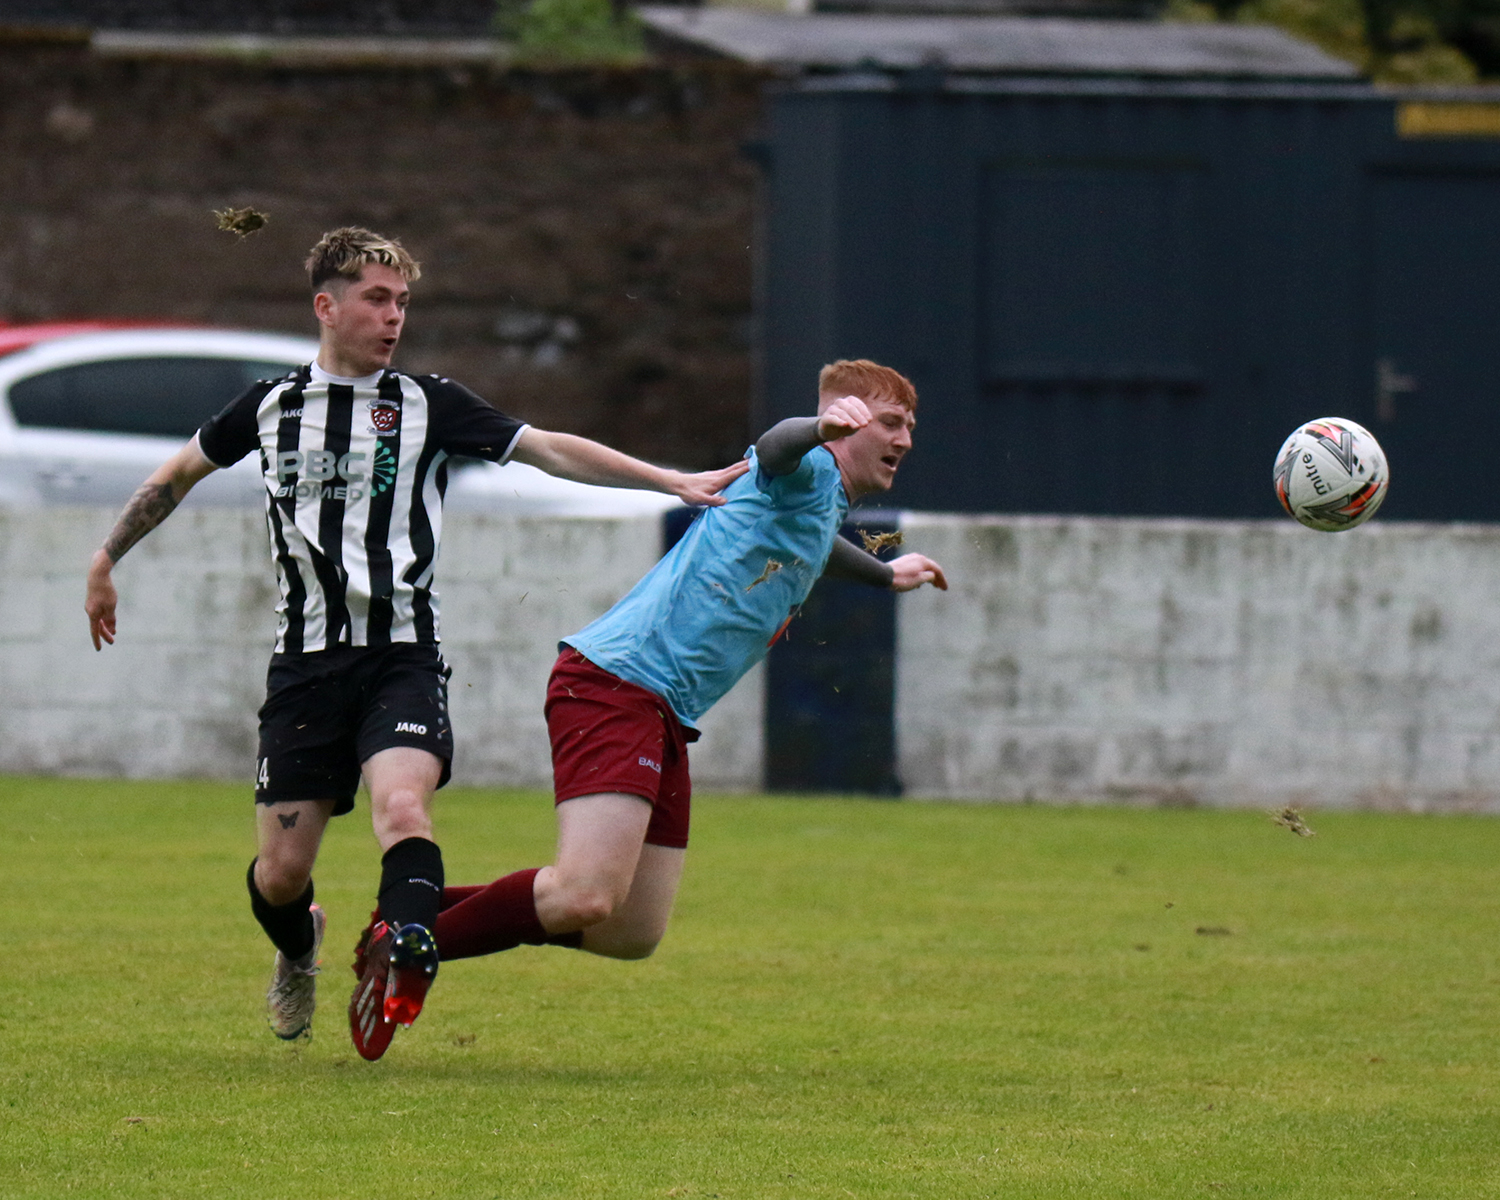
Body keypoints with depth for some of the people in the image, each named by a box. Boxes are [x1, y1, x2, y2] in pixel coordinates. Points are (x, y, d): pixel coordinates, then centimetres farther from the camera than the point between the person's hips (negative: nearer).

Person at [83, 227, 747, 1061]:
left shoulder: (428, 405, 4)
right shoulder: (273, 406, 9)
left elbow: (551, 451, -1)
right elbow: (179, 473, 26)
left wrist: (675, 482, -9)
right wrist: (107, 562, 31)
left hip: (403, 658, -2)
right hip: (307, 664, 2)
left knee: (403, 808, -30)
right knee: (280, 873, 2)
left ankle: (403, 966, -34)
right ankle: (298, 951, 34)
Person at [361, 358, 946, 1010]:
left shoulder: (823, 509, 27)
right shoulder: (809, 472, -3)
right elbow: (774, 447, -30)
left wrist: (885, 574, 67)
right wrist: (822, 427, -46)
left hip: (664, 713, 10)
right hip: (614, 684, -10)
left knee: (633, 934, 3)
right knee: (587, 895, -26)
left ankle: (426, 909, 17)